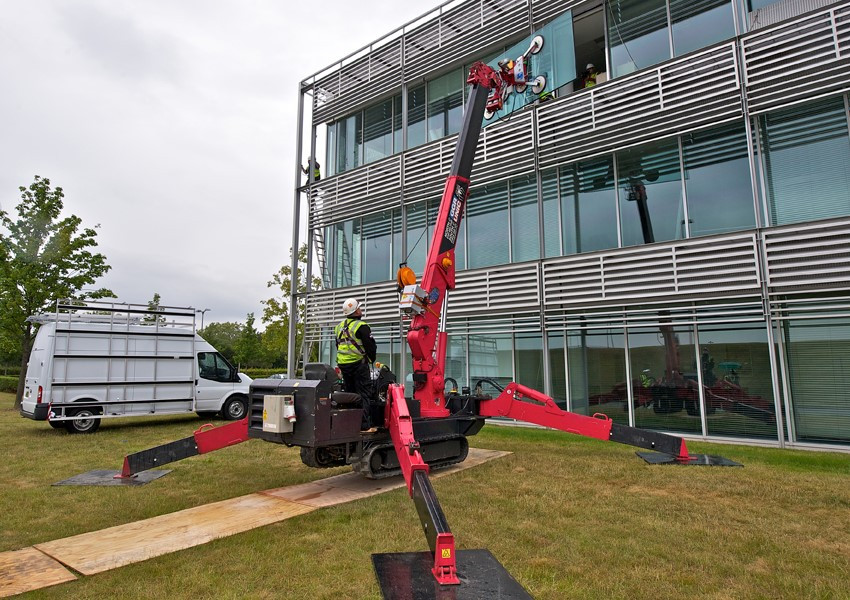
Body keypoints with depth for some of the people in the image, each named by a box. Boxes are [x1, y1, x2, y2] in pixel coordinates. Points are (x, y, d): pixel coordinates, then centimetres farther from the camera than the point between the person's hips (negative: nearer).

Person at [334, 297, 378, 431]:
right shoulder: (361, 326, -12)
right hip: (359, 364, -7)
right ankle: (365, 425, -4)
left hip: (343, 365, 7)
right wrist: (371, 359, 6)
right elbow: (370, 345, -11)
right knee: (364, 395, -3)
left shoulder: (339, 327, 13)